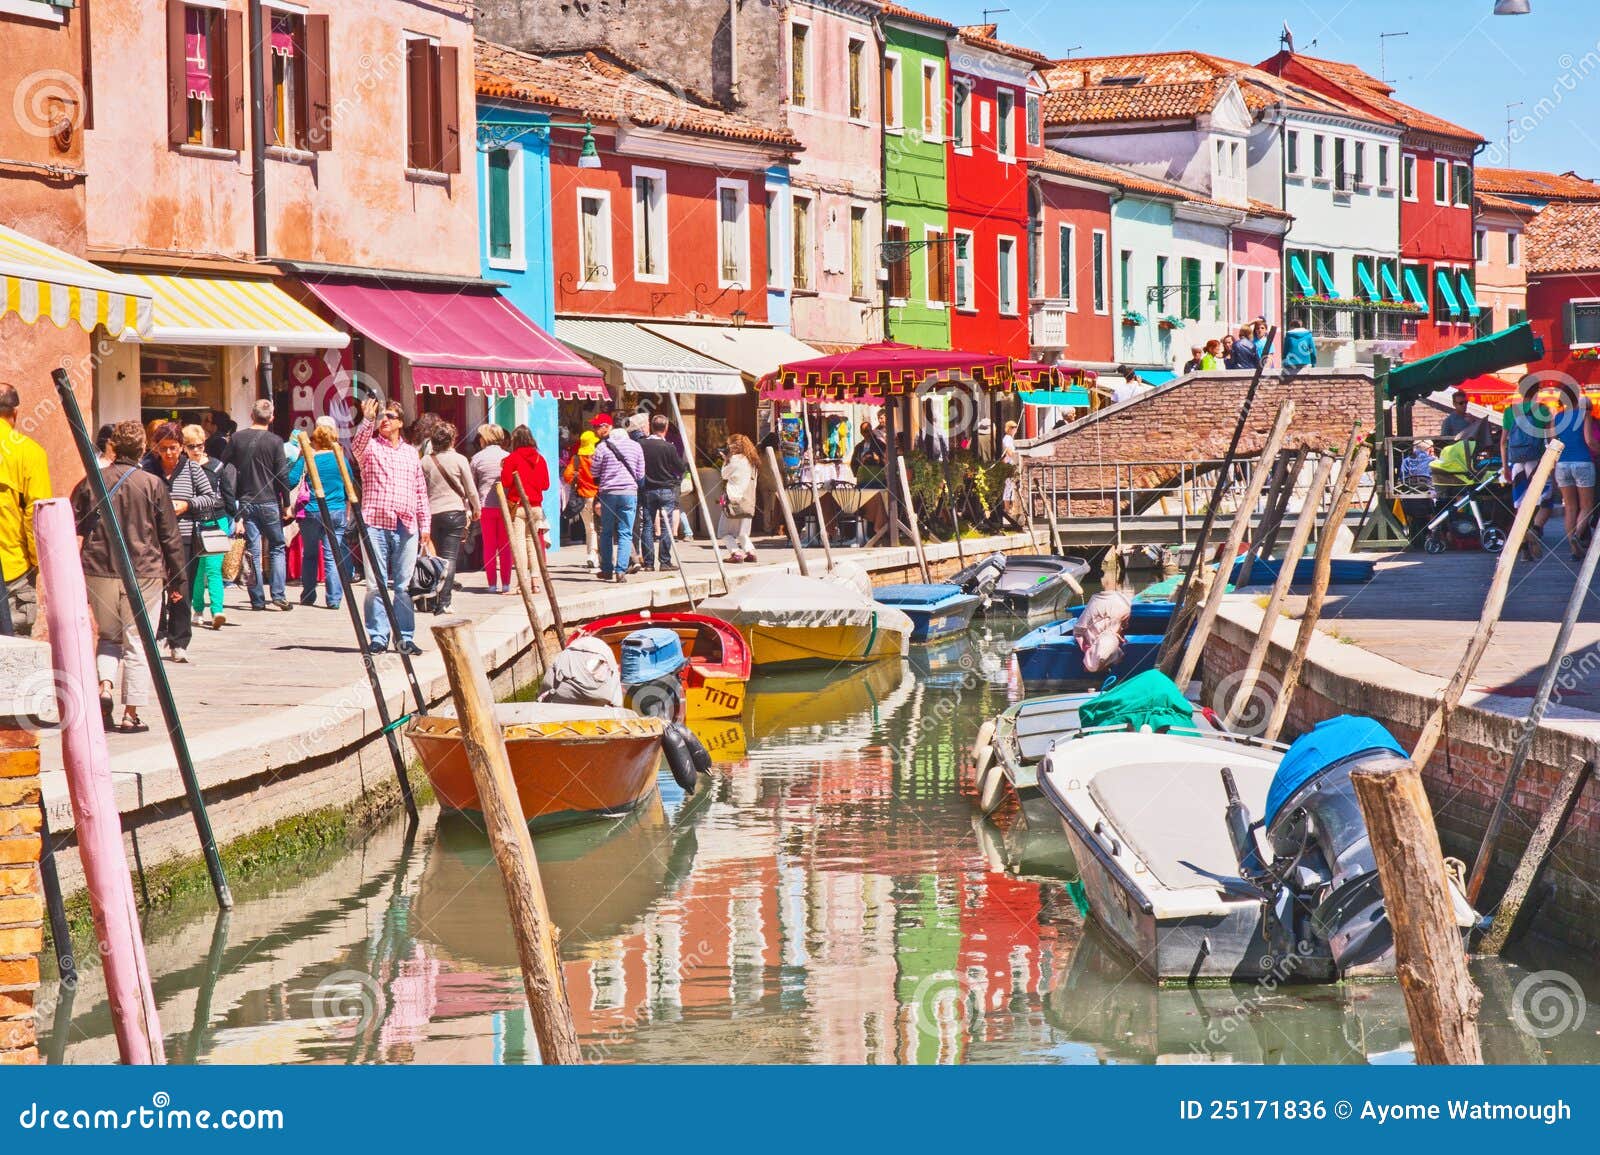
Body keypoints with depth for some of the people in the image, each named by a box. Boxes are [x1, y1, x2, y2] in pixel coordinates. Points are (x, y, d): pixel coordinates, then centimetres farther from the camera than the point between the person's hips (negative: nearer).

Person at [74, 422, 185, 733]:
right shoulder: (153, 484, -5)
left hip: (98, 574, 2)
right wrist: (177, 580, 7)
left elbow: (73, 526, 5)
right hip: (144, 575, -2)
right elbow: (170, 537, -2)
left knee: (107, 637, 20)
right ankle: (131, 714, 4)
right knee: (137, 644, 5)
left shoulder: (91, 483, -1)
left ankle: (106, 685, -5)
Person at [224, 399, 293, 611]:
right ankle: (278, 594, -1)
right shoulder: (275, 441, -7)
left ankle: (257, 599, 5)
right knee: (277, 547, 9)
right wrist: (286, 504, 2)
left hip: (245, 503, 2)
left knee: (252, 550, 5)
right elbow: (283, 475, -8)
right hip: (269, 503, -2)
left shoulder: (237, 438, 0)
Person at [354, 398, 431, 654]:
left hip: (406, 527, 3)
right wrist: (368, 419, -33)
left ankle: (404, 637, 9)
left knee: (404, 585, 3)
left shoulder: (411, 453, 18)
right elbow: (357, 444, -18)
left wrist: (425, 526, 14)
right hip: (375, 523, -3)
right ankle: (377, 637, 0)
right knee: (375, 584, -4)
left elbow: (421, 492, 19)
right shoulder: (370, 447, 8)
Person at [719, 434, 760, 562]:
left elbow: (724, 474, -2)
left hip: (734, 500, -7)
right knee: (742, 532, 16)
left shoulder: (735, 459, -10)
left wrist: (726, 459, 7)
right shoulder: (751, 461, 13)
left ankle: (736, 552, -15)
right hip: (747, 502, 7)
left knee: (726, 532, 1)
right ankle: (750, 551, -2)